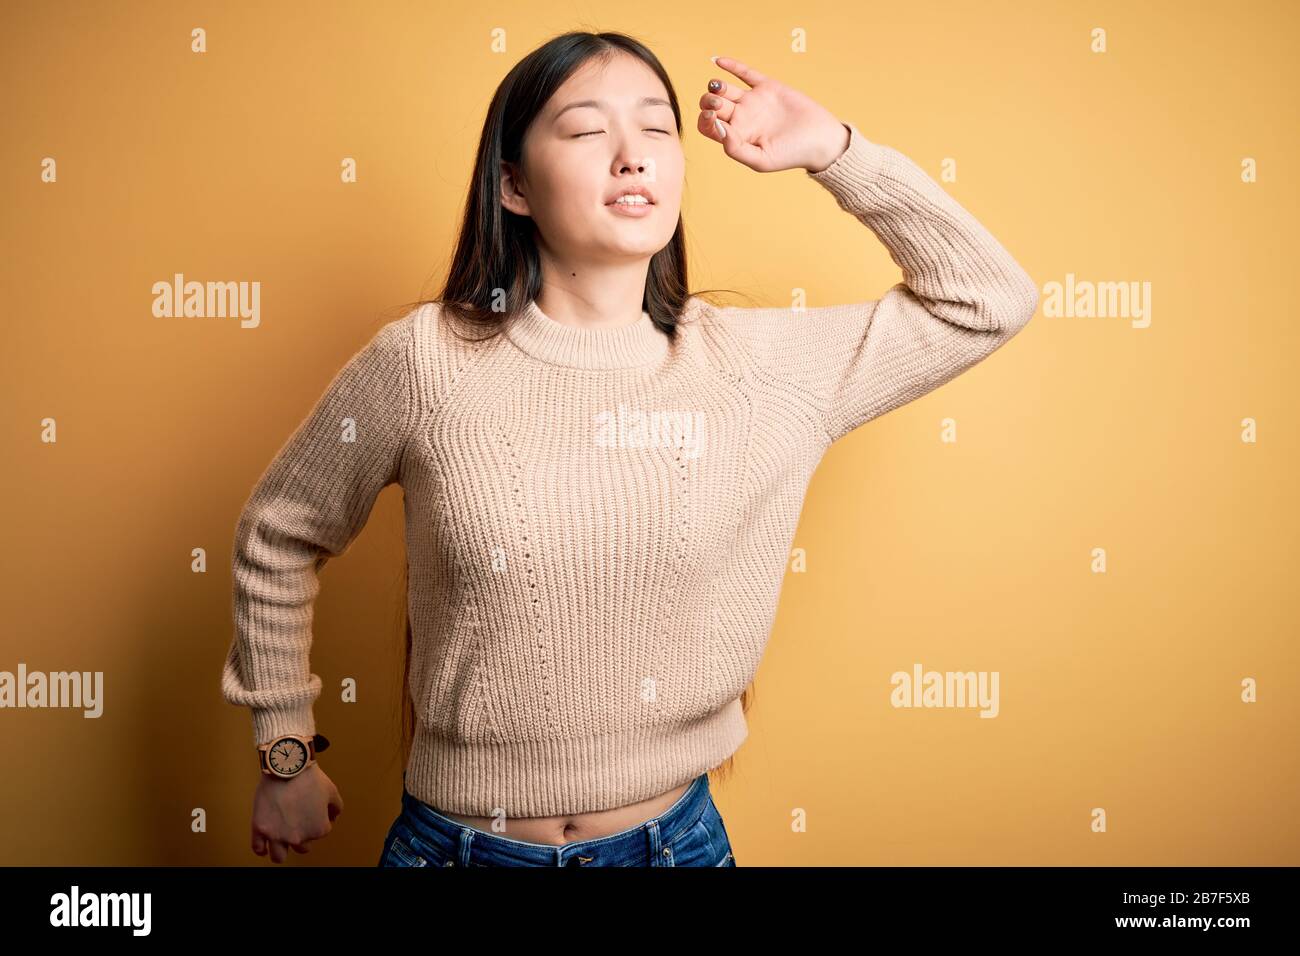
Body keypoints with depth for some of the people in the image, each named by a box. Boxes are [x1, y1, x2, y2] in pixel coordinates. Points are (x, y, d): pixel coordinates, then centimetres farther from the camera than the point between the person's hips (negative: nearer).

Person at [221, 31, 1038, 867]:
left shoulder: (760, 361, -7)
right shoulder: (423, 359, -13)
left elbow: (989, 301, 1)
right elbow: (279, 539, 1)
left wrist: (833, 150, -6)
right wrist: (286, 756, 7)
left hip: (677, 835, 2)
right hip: (461, 841, -1)